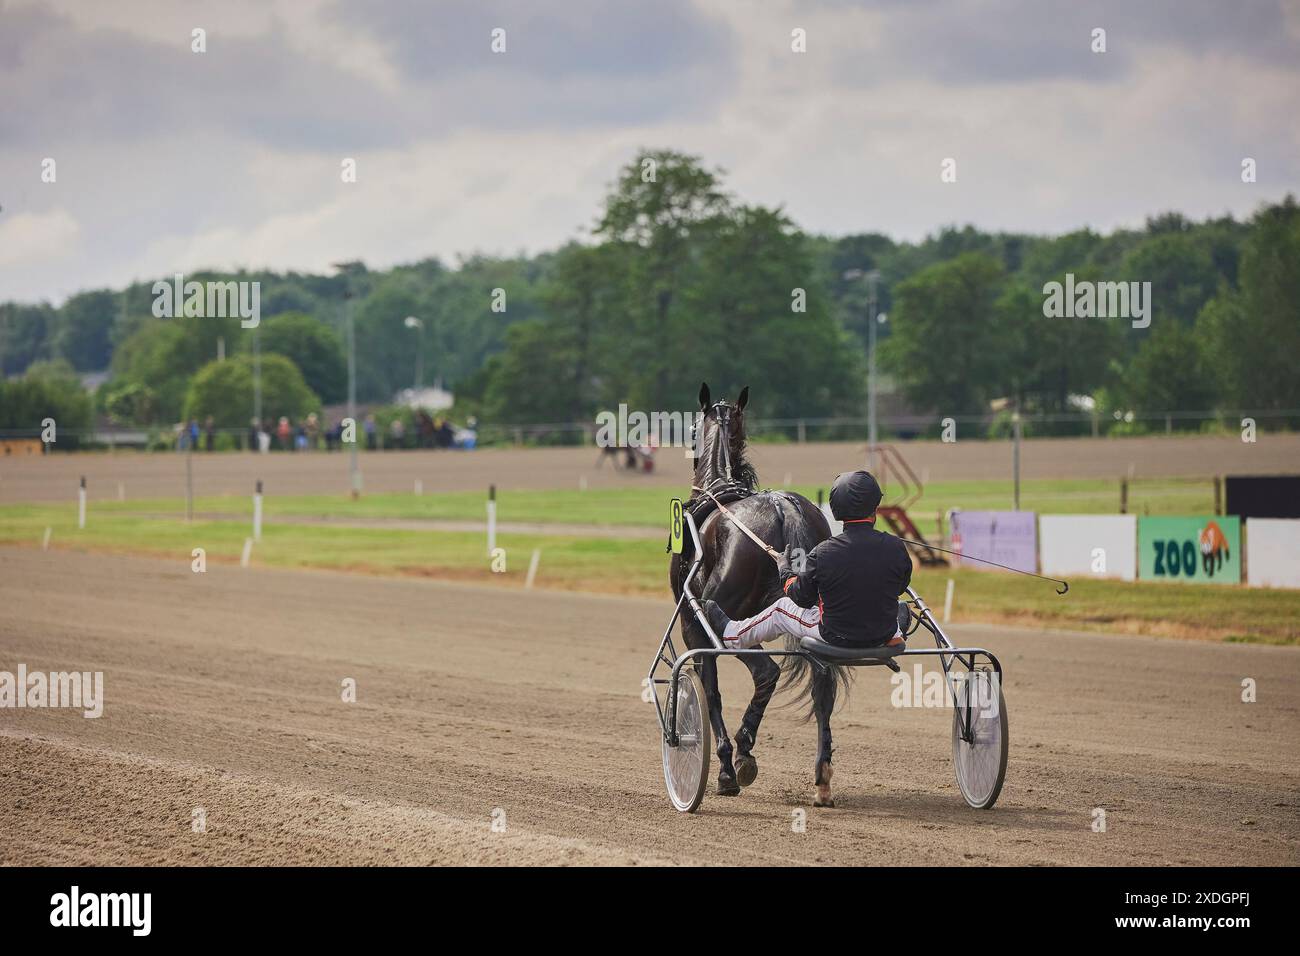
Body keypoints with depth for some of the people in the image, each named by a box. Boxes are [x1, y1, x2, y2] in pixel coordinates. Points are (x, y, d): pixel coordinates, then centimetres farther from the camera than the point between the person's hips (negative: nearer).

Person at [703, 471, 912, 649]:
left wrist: (784, 570, 15)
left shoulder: (823, 553, -23)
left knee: (782, 609, 27)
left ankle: (730, 635, 50)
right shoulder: (895, 548, -18)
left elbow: (802, 597, -6)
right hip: (884, 635, 2)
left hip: (836, 638, -2)